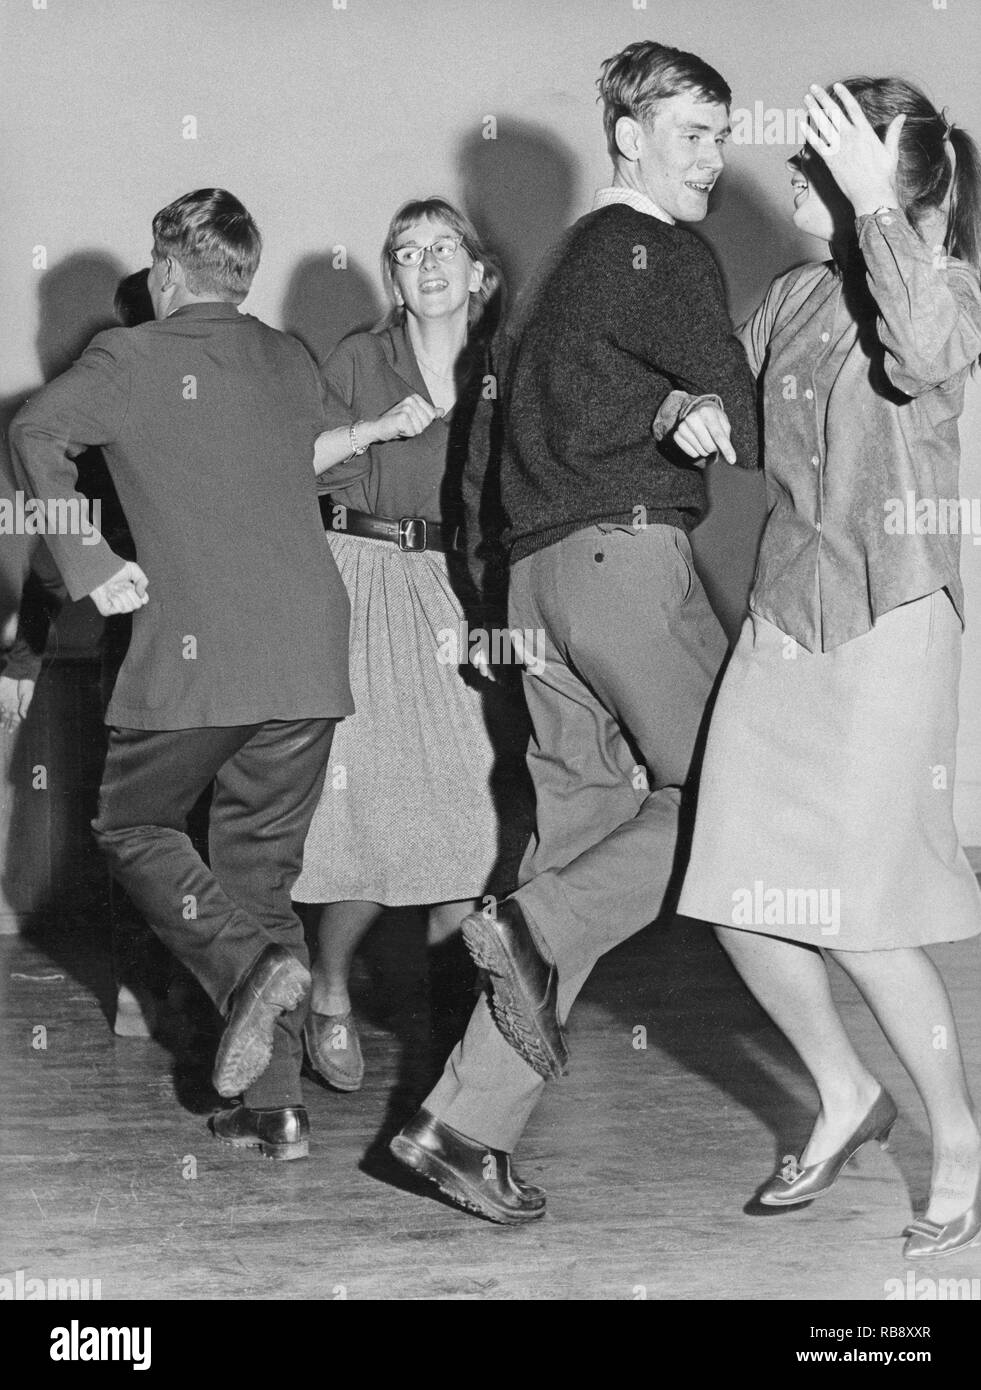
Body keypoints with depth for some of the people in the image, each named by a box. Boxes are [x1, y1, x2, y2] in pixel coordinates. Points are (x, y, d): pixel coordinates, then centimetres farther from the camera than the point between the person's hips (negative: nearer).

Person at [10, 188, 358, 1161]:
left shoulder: (132, 357, 1)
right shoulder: (290, 361, 15)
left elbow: (37, 431, -11)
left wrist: (88, 567, -9)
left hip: (197, 651, -5)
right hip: (311, 651, 5)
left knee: (133, 829, 14)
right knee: (262, 866, 12)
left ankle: (252, 963, -12)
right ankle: (275, 1102, 6)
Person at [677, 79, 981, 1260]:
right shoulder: (798, 293, 9)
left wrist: (874, 205, -28)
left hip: (886, 628, -6)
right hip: (781, 617, 7)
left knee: (854, 920, -7)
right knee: (737, 897, 5)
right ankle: (846, 1097, 28)